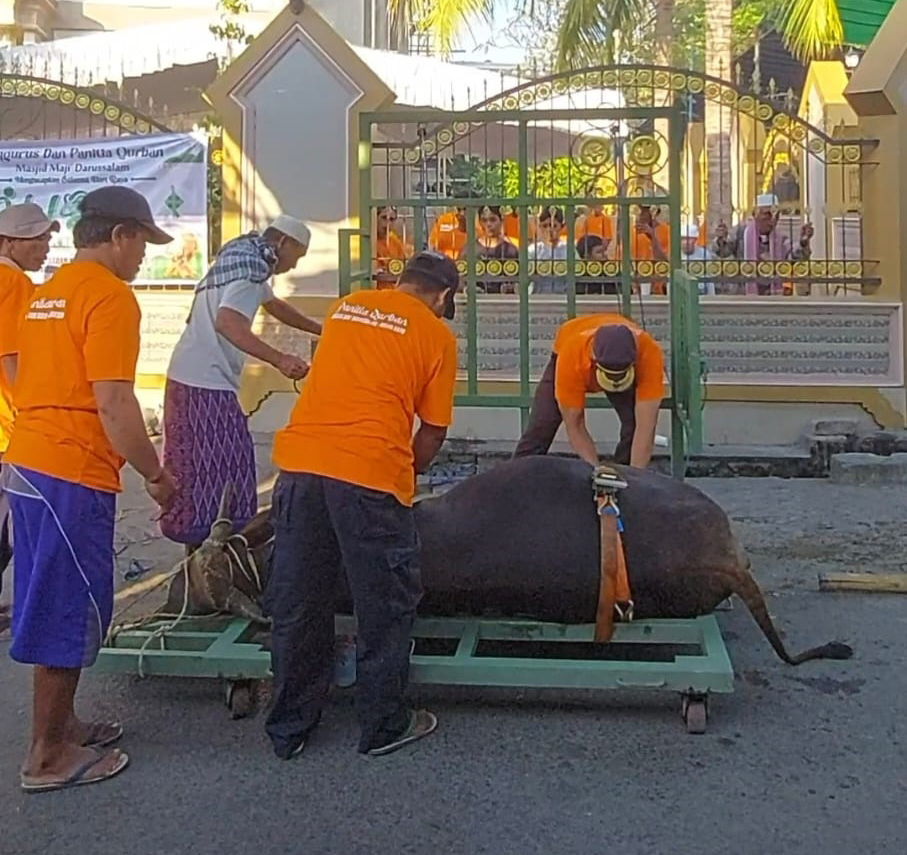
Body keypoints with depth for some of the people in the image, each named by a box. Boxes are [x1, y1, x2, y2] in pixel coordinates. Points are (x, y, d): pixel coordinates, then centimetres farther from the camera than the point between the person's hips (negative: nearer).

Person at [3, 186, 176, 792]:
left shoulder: (50, 290, 16)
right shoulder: (110, 295, -13)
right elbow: (115, 406, -19)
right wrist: (156, 475, -8)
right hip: (73, 475, -9)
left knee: (55, 604, 18)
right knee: (71, 612, 0)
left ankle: (60, 725, 30)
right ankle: (49, 757, 11)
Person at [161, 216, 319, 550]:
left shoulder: (239, 257, 19)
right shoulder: (253, 265, -12)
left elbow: (274, 305, 35)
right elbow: (227, 322, -28)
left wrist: (319, 329, 41)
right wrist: (279, 360, -34)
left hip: (186, 374, 10)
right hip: (209, 383, -10)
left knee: (194, 464, 16)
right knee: (225, 469, -7)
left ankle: (193, 539, 26)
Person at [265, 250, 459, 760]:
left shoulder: (346, 306, 19)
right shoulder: (437, 335, 6)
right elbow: (433, 432, 7)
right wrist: (408, 475, 26)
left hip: (299, 463, 5)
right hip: (369, 473, -5)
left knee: (297, 603, 15)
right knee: (387, 606, 13)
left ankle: (289, 729, 27)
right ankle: (384, 726, 24)